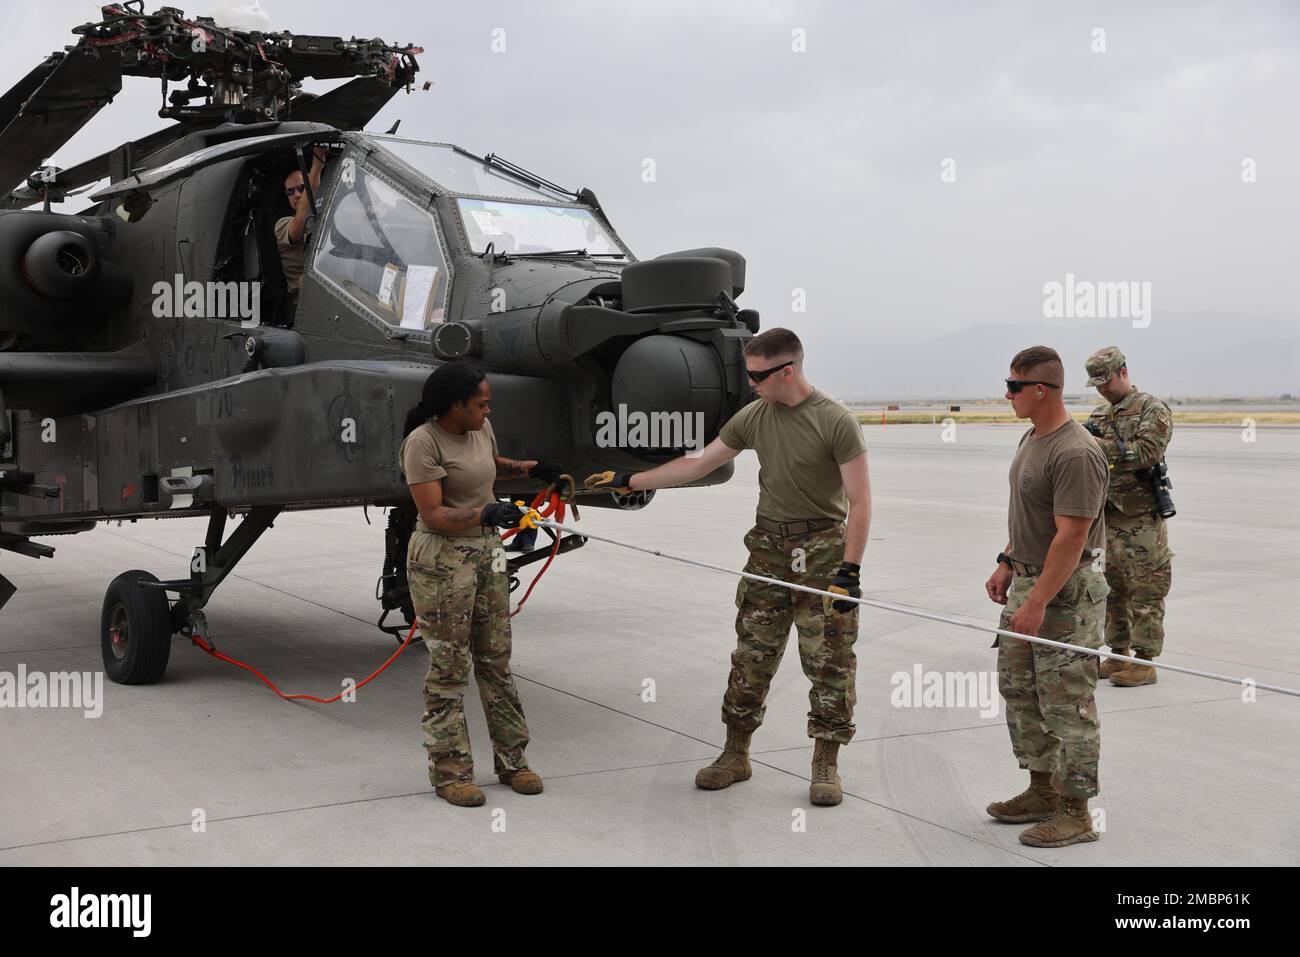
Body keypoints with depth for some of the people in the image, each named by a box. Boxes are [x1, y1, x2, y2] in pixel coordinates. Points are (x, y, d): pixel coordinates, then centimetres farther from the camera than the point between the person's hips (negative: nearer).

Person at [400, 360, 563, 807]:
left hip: (486, 553, 7)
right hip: (441, 560, -7)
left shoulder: (481, 429, 6)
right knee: (449, 667, -2)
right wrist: (484, 513, -33)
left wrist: (531, 468, 13)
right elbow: (433, 514, -20)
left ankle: (511, 760, 21)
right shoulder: (423, 442, -17)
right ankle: (450, 773, 8)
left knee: (496, 660, 11)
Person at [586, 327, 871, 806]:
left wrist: (850, 569, -18)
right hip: (768, 549, 5)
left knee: (829, 663, -1)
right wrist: (629, 480, 9)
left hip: (823, 551, -5)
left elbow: (859, 502, -12)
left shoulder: (837, 421, -11)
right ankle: (735, 754, 18)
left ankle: (826, 765, 10)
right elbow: (697, 465, 12)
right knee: (751, 658, 7)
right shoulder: (754, 416, 5)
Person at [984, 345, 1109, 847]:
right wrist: (1007, 563, 19)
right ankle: (1042, 791, 29)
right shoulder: (1032, 438, 9)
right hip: (1029, 581, 10)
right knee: (1018, 689, 17)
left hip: (1066, 591, -10)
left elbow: (1070, 537, -25)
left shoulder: (1075, 454, -23)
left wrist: (1037, 602, -26)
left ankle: (1074, 812, 7)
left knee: (1066, 703, -2)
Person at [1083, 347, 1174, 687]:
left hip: (1140, 519, -7)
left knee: (1145, 593, -2)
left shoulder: (1153, 410, -7)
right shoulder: (1099, 414, 14)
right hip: (1105, 516, 7)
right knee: (1111, 590, 12)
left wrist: (1102, 446, -24)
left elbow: (1147, 451, -21)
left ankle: (1144, 662, 3)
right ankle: (1119, 655, 22)